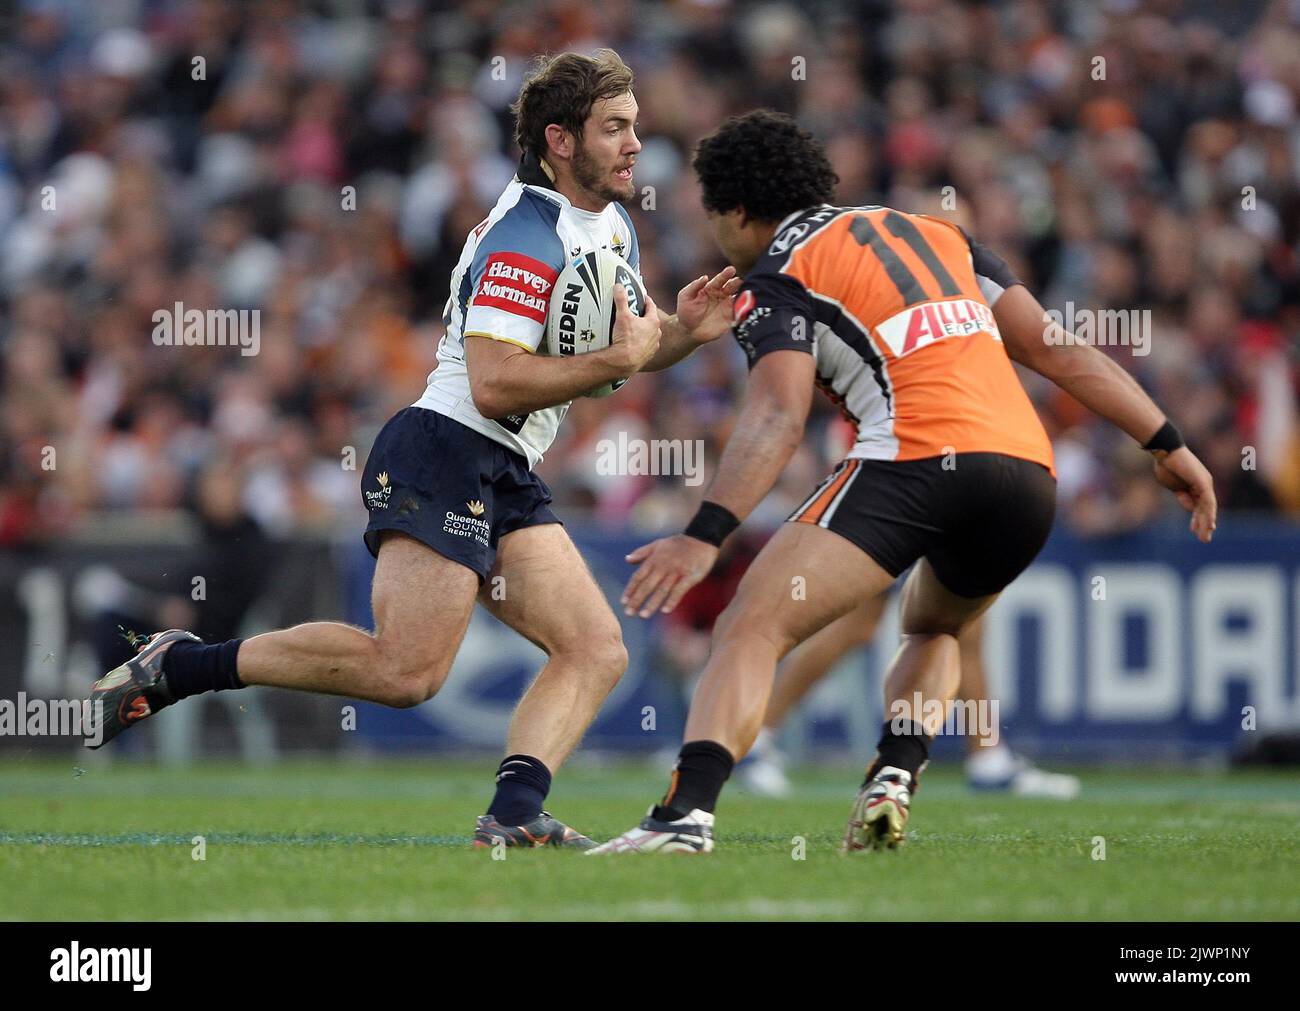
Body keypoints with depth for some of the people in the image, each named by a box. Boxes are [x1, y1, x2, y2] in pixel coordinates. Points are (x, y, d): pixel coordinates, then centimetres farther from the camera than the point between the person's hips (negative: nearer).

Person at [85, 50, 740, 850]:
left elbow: (629, 342, 29)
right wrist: (620, 359, -19)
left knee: (597, 652, -4)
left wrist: (683, 331, 6)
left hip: (506, 483, 10)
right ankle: (179, 667, -12)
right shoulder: (523, 239, -15)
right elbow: (494, 384, -23)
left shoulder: (613, 226, 16)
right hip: (445, 457, -10)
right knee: (407, 669, -21)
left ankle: (514, 813, -17)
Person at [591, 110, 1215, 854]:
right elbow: (1055, 349, 22)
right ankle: (894, 780, 7)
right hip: (1030, 469, 7)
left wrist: (705, 537, -19)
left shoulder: (778, 277, 9)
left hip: (918, 457, -7)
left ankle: (687, 813, -31)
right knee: (933, 630, 33)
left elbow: (779, 419, -10)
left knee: (752, 630, -9)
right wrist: (1169, 444, 25)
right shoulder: (932, 232, 28)